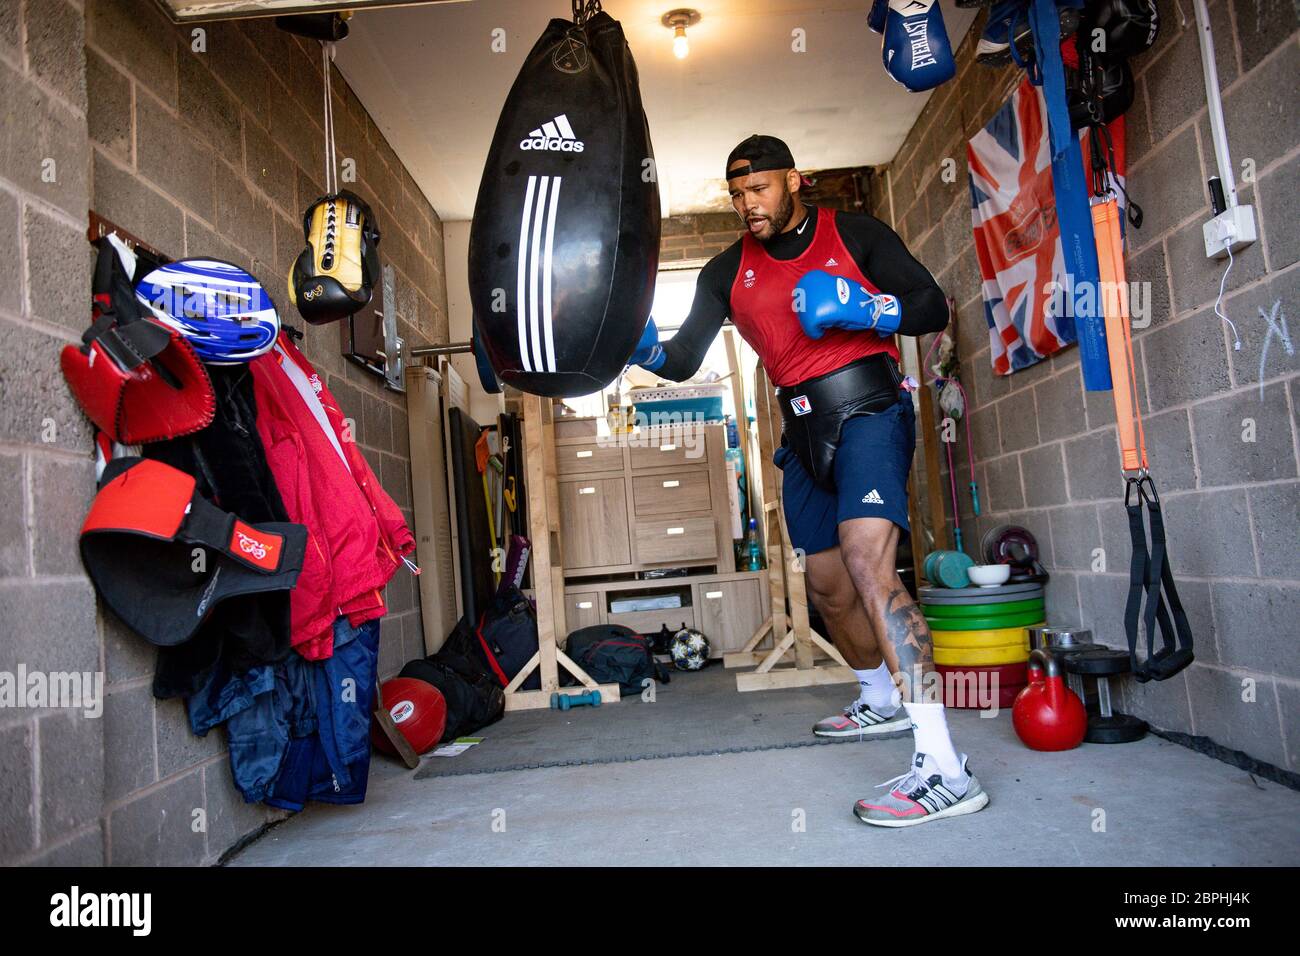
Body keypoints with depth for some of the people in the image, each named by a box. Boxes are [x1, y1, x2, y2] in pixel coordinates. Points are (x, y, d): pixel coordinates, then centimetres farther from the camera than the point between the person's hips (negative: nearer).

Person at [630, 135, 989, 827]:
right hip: (804, 431, 6)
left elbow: (933, 307, -1)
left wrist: (863, 308, -18)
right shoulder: (728, 271, 11)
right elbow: (683, 360, 5)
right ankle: (882, 699, 42)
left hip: (869, 409, -6)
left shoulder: (855, 234, 1)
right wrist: (643, 348, -15)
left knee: (868, 562, -26)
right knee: (828, 588, 15)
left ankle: (943, 768, -27)